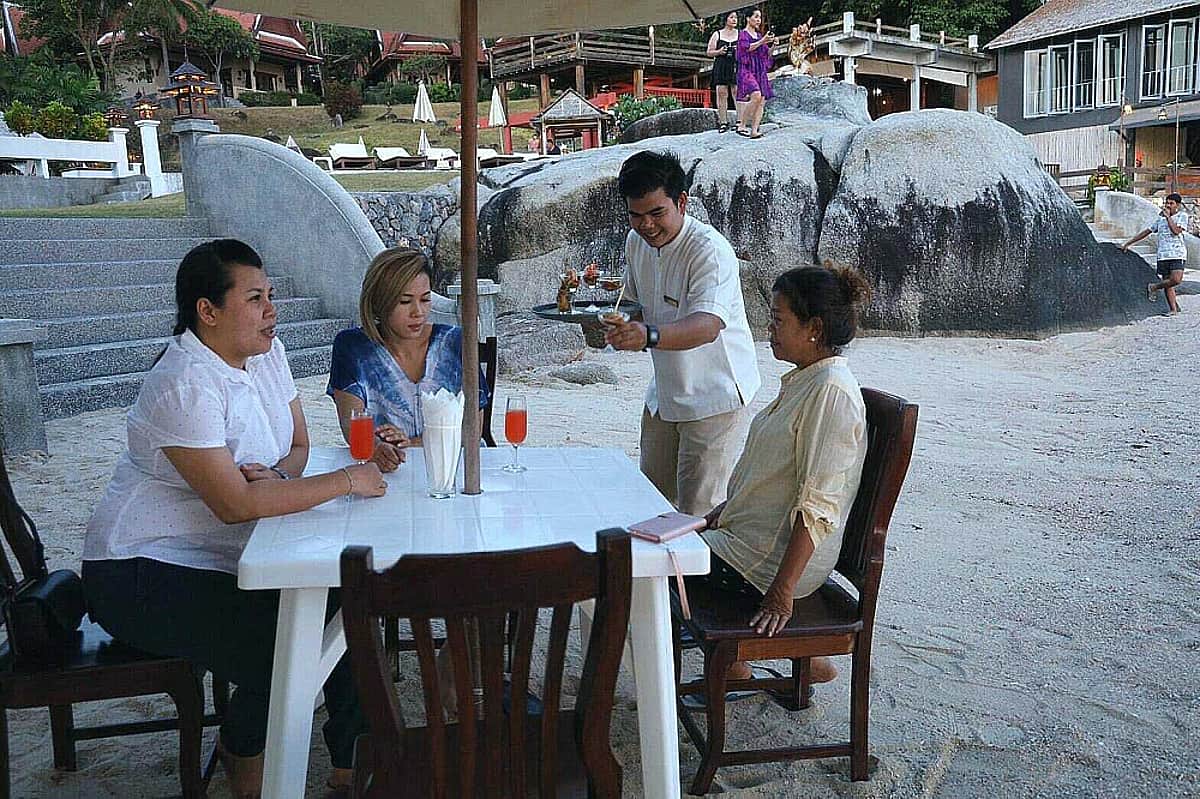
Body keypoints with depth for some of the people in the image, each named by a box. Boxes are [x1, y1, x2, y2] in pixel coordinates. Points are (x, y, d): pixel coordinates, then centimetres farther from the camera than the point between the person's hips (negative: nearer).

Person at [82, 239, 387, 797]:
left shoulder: (268, 353, 2)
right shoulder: (185, 386, -25)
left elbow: (297, 447, 7)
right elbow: (234, 504, -31)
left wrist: (274, 475, -18)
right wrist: (346, 480, -27)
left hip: (227, 556, 8)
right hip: (143, 574, -8)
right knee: (285, 655, -23)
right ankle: (240, 752, 12)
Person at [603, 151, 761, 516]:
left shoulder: (710, 250, -24)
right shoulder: (636, 242, 1)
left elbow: (708, 325, -40)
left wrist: (650, 335, -57)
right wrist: (622, 328, -5)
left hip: (715, 398, -7)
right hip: (664, 392, 8)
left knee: (699, 513, -4)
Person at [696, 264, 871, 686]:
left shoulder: (832, 391, -23)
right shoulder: (805, 381, 8)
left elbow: (818, 506, -27)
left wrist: (782, 591, -26)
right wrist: (719, 514, 18)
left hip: (771, 557, -10)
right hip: (754, 533, 10)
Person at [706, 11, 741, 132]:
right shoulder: (717, 34, 12)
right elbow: (709, 52, 11)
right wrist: (719, 52, -8)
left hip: (736, 66, 0)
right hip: (721, 67, 0)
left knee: (738, 92, -10)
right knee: (722, 93, -4)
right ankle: (723, 122, -1)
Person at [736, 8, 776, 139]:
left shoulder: (759, 35, 20)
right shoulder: (743, 33, 1)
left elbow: (766, 54, 20)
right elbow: (746, 47, -16)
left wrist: (771, 45, 2)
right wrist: (762, 41, -20)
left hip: (760, 71, 7)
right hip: (747, 70, -7)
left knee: (761, 102, -6)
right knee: (756, 96, -27)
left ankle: (754, 131, -6)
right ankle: (741, 125, -17)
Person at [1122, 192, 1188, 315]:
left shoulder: (1182, 215, 3)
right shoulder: (1160, 218, 17)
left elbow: (1176, 231, -15)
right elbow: (1146, 232, 23)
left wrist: (1168, 217, -8)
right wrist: (1128, 244, 23)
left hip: (1178, 254, -4)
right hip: (1163, 255, 4)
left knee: (1176, 280, -21)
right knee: (1167, 283, 1)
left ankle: (1154, 287, 3)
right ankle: (1173, 309, 7)